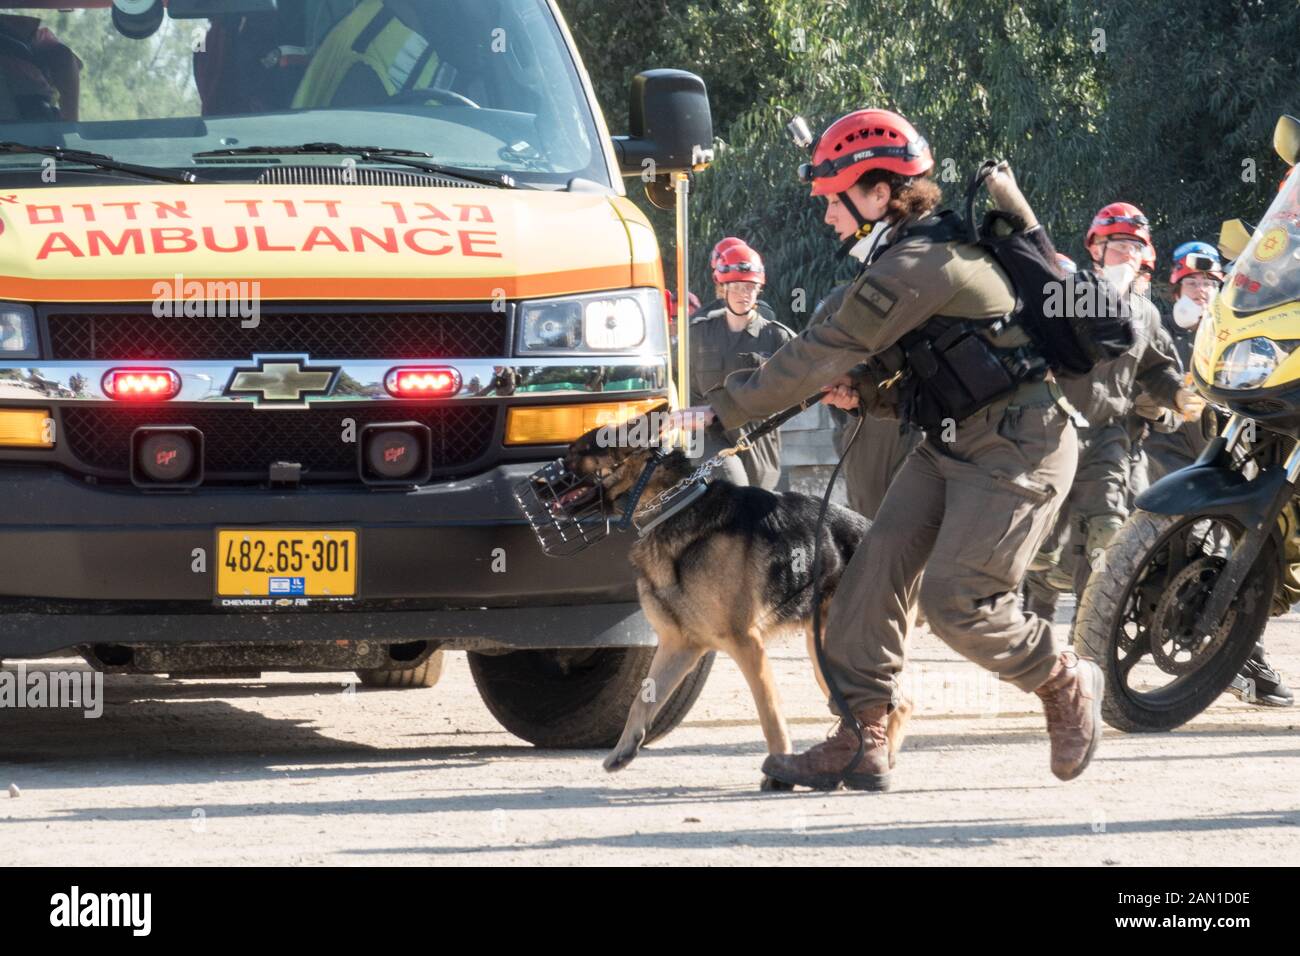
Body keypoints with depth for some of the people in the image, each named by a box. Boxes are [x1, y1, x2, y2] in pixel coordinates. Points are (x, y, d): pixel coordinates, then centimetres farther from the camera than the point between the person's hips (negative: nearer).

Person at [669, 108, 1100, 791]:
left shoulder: (916, 266, -21)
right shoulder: (931, 246, 12)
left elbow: (822, 353, -22)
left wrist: (720, 409, -17)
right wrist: (863, 392, 1)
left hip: (1016, 448, -10)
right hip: (957, 440, 10)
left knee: (955, 601, -13)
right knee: (878, 563, -2)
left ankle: (1068, 684, 12)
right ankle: (859, 741, -4)